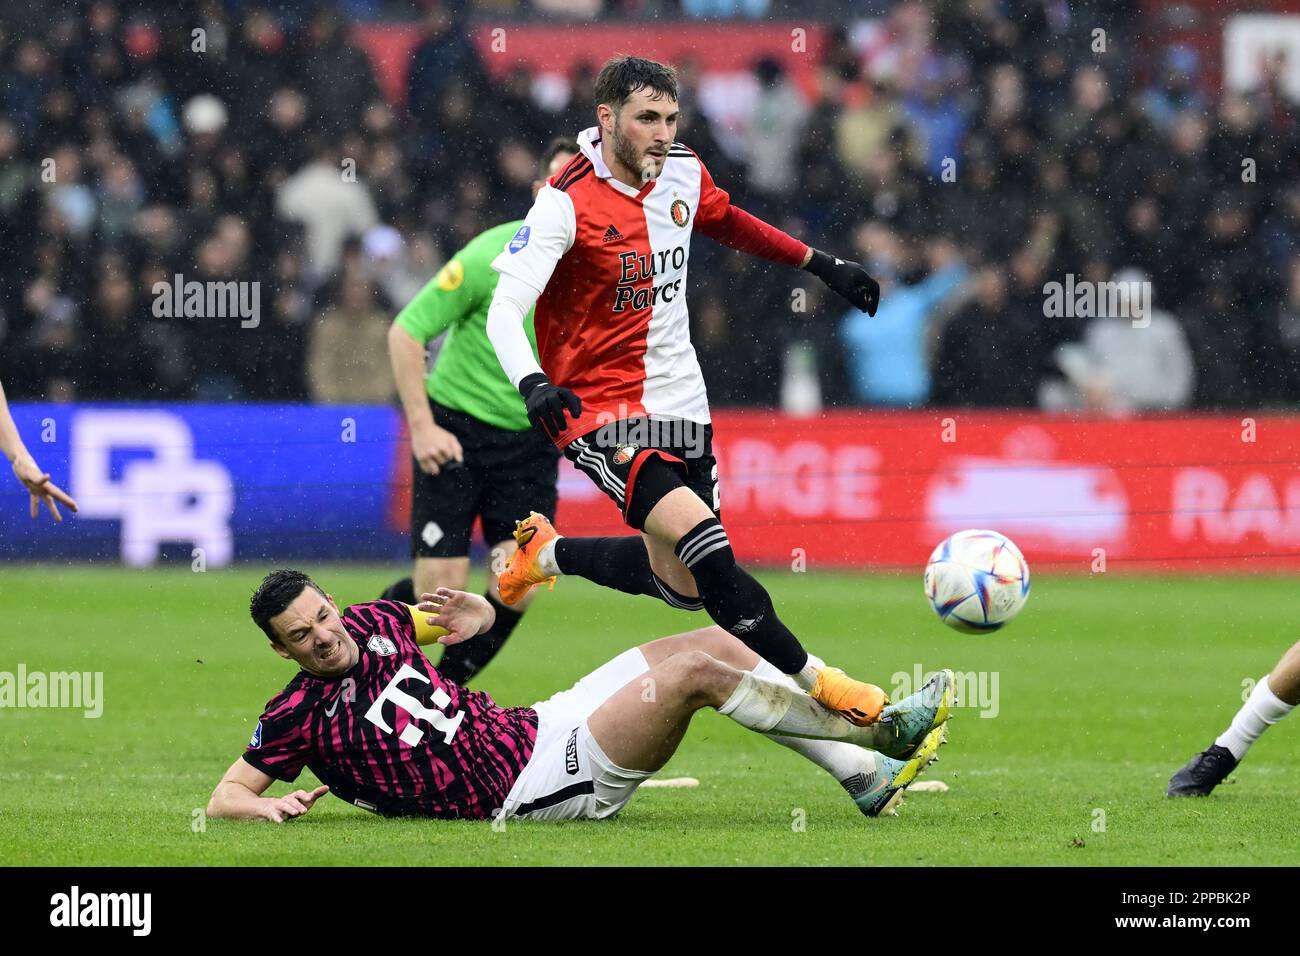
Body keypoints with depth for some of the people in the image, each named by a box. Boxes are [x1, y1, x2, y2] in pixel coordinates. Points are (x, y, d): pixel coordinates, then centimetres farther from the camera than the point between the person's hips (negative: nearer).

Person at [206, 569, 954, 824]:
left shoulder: (372, 625, 8)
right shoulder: (300, 717, -10)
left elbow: (443, 617, 27)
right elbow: (224, 796, -8)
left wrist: (475, 613, 3)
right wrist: (268, 806, -30)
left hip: (536, 727, 8)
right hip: (521, 791, -8)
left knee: (719, 640, -2)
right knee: (695, 670, -21)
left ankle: (868, 777, 1)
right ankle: (877, 730, -11)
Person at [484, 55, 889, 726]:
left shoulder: (684, 174, 1)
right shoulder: (566, 203, -18)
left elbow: (726, 222, 25)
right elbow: (504, 309, -23)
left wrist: (824, 266, 23)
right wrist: (532, 382, -41)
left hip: (681, 407, 7)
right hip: (603, 412, -7)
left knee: (682, 584, 12)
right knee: (705, 545, -25)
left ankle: (549, 553, 35)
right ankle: (813, 680, -13)